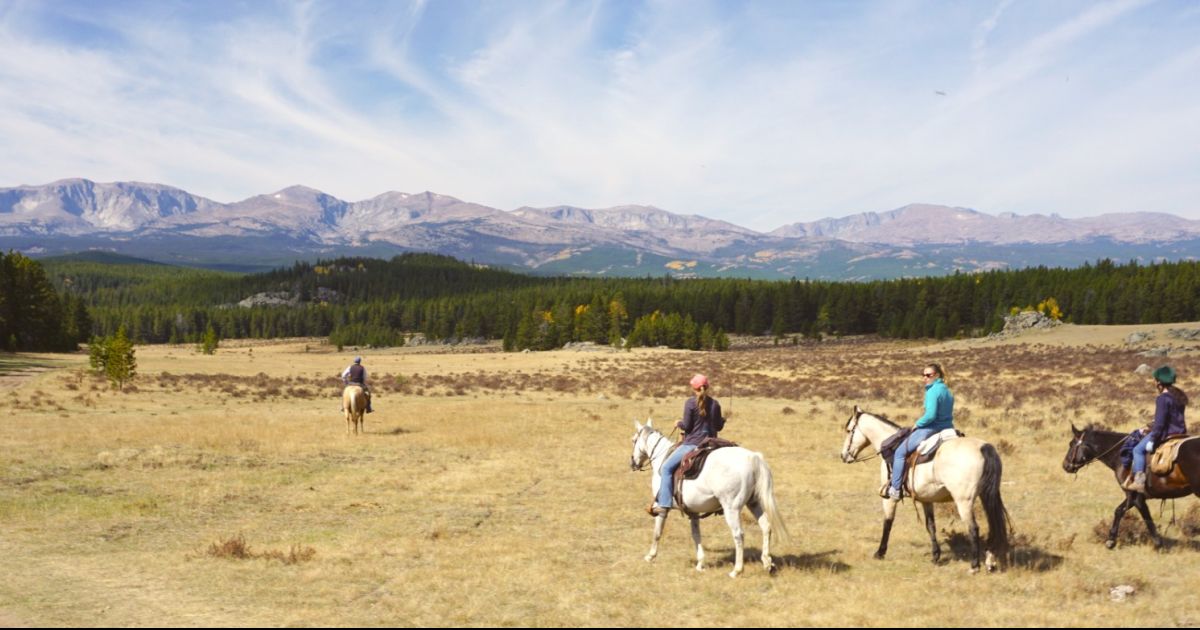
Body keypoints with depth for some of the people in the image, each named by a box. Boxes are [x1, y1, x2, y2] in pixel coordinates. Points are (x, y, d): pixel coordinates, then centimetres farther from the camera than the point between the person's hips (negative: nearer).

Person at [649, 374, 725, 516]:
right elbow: (718, 426, 12)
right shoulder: (715, 404, 5)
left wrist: (679, 423, 10)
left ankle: (663, 504, -10)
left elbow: (686, 426, -11)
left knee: (666, 468, 1)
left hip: (692, 444, -6)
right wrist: (722, 420, 33)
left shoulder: (690, 403, -9)